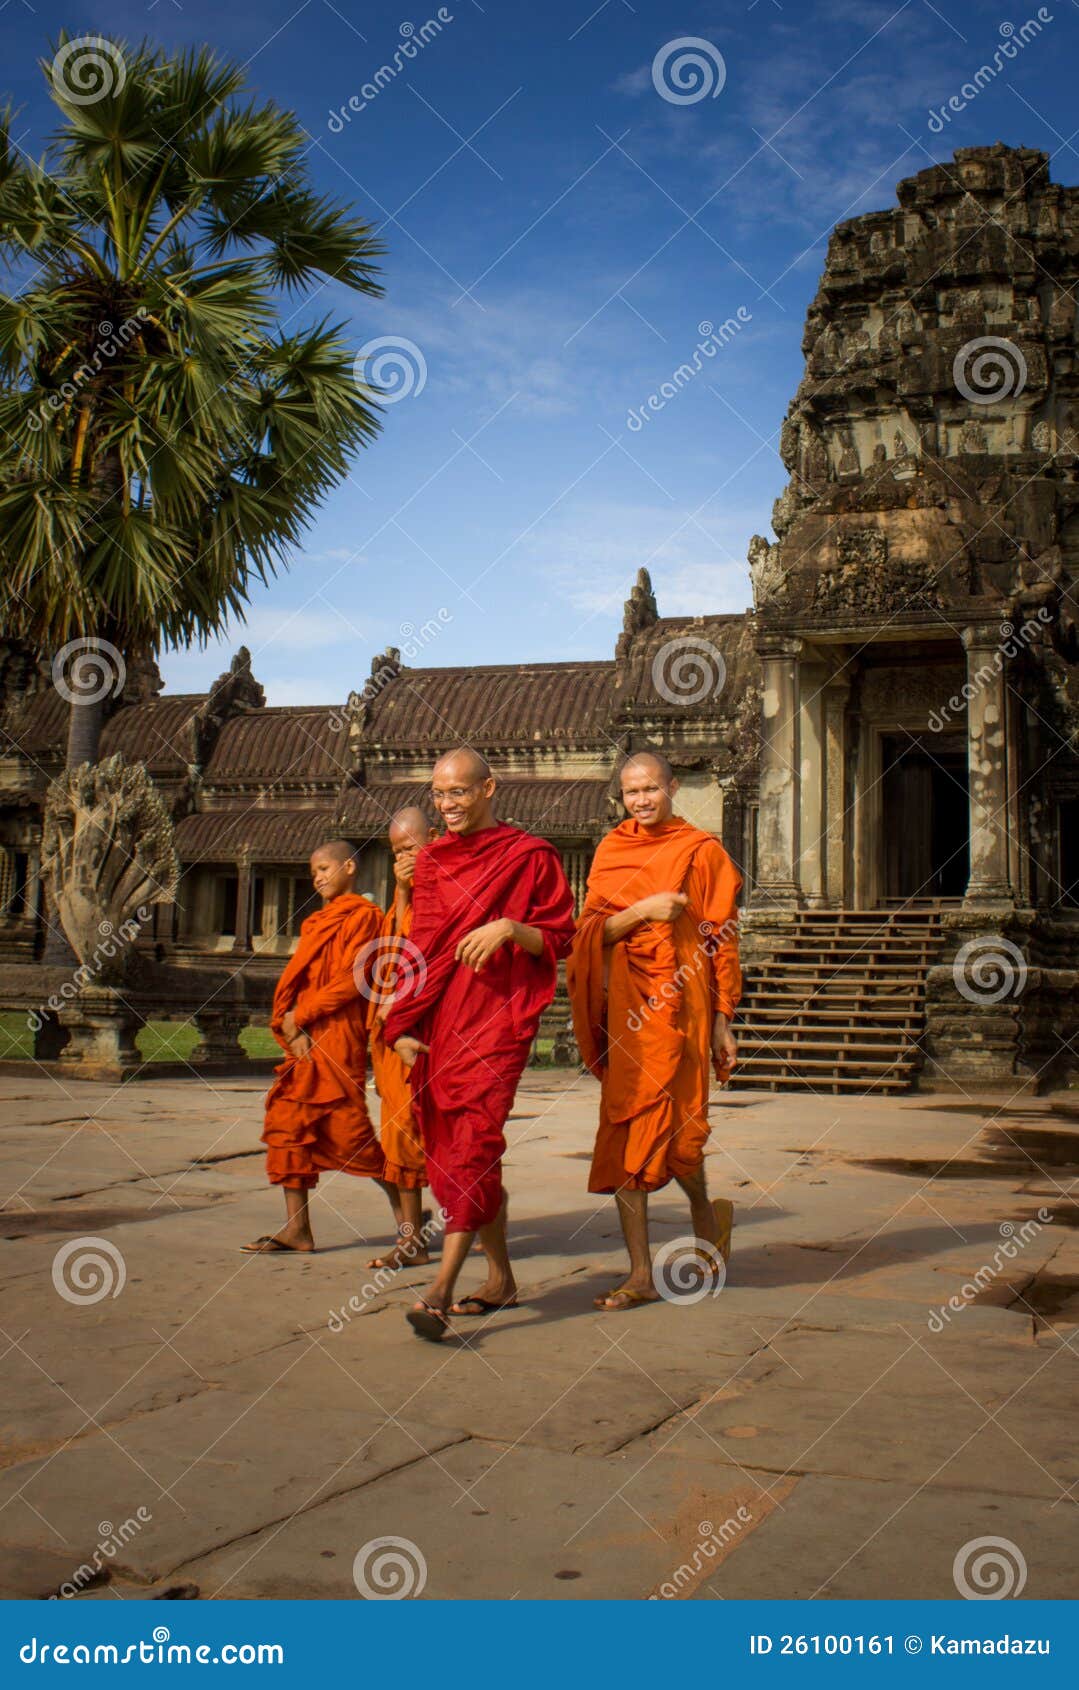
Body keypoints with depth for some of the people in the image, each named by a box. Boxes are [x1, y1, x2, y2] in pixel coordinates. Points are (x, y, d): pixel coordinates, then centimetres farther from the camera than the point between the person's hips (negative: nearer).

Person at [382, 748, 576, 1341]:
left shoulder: (530, 856, 2)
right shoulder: (431, 861, 16)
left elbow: (559, 940, 3)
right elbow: (420, 950, 17)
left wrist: (510, 928, -17)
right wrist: (403, 1025, 8)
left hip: (498, 1017, -6)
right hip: (435, 1023, 6)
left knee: (473, 1143, -16)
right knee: (447, 1152, 7)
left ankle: (440, 1290, -21)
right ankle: (500, 1278, 20)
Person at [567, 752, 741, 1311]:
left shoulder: (701, 851, 3)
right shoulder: (611, 850, 12)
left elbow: (721, 941, 3)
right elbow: (591, 931, 3)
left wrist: (722, 1024, 0)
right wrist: (644, 910, -14)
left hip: (677, 1003, -3)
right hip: (624, 1005, 4)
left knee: (665, 1126, -8)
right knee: (623, 1133, 1)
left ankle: (705, 1214, 25)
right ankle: (641, 1275, 8)